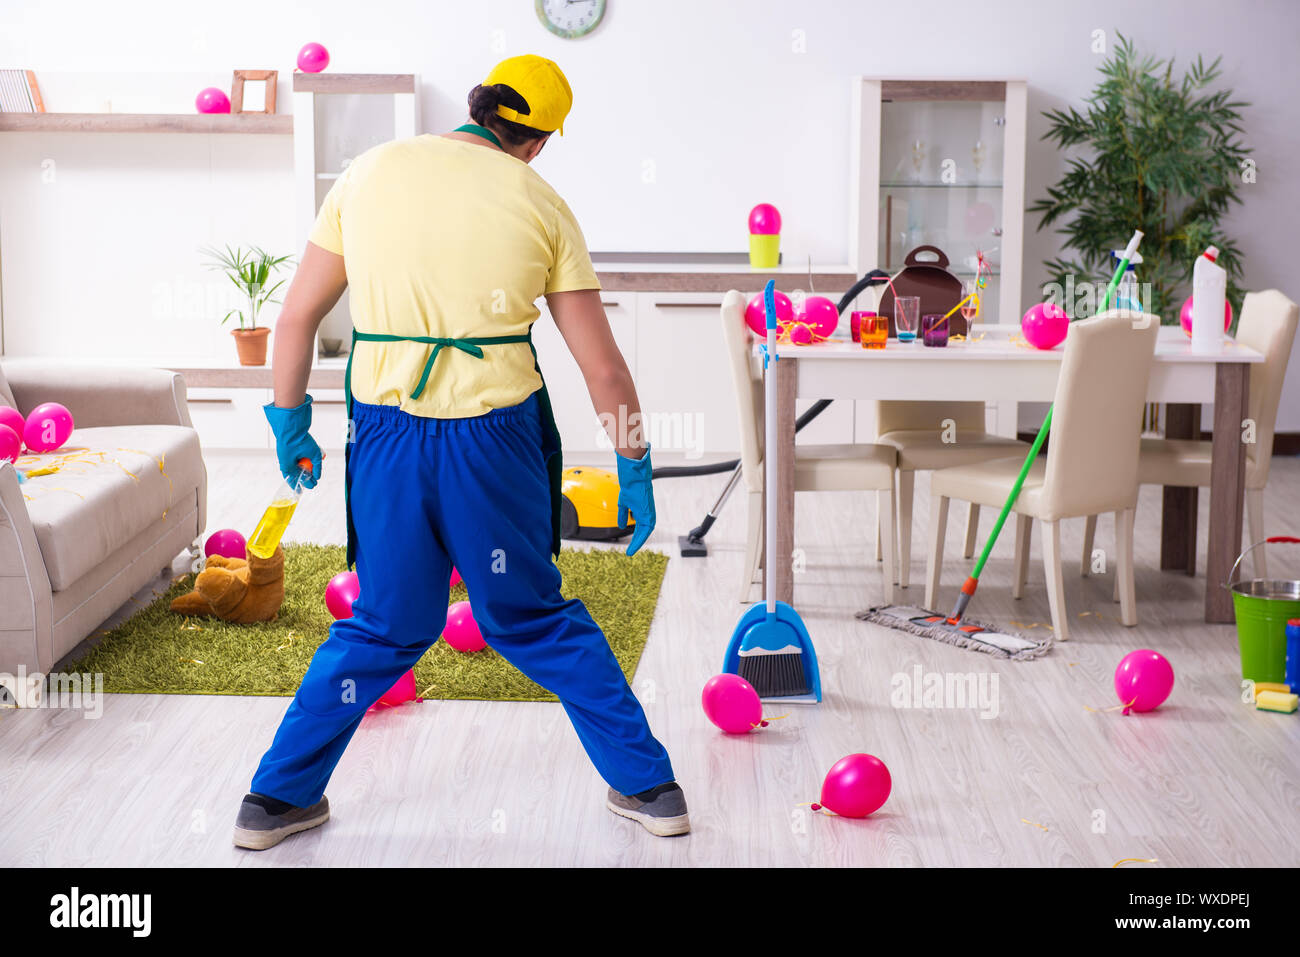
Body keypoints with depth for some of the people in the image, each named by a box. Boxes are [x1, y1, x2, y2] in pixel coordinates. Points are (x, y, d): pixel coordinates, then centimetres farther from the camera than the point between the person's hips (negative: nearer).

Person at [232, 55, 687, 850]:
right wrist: (636, 468, 14)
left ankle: (279, 797, 23)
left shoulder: (369, 173, 6)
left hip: (387, 434, 2)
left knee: (385, 628, 19)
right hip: (494, 434, -1)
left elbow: (297, 316, 8)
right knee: (535, 620, 16)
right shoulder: (542, 206, 2)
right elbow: (604, 370, 3)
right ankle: (649, 785, 23)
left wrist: (292, 424, 20)